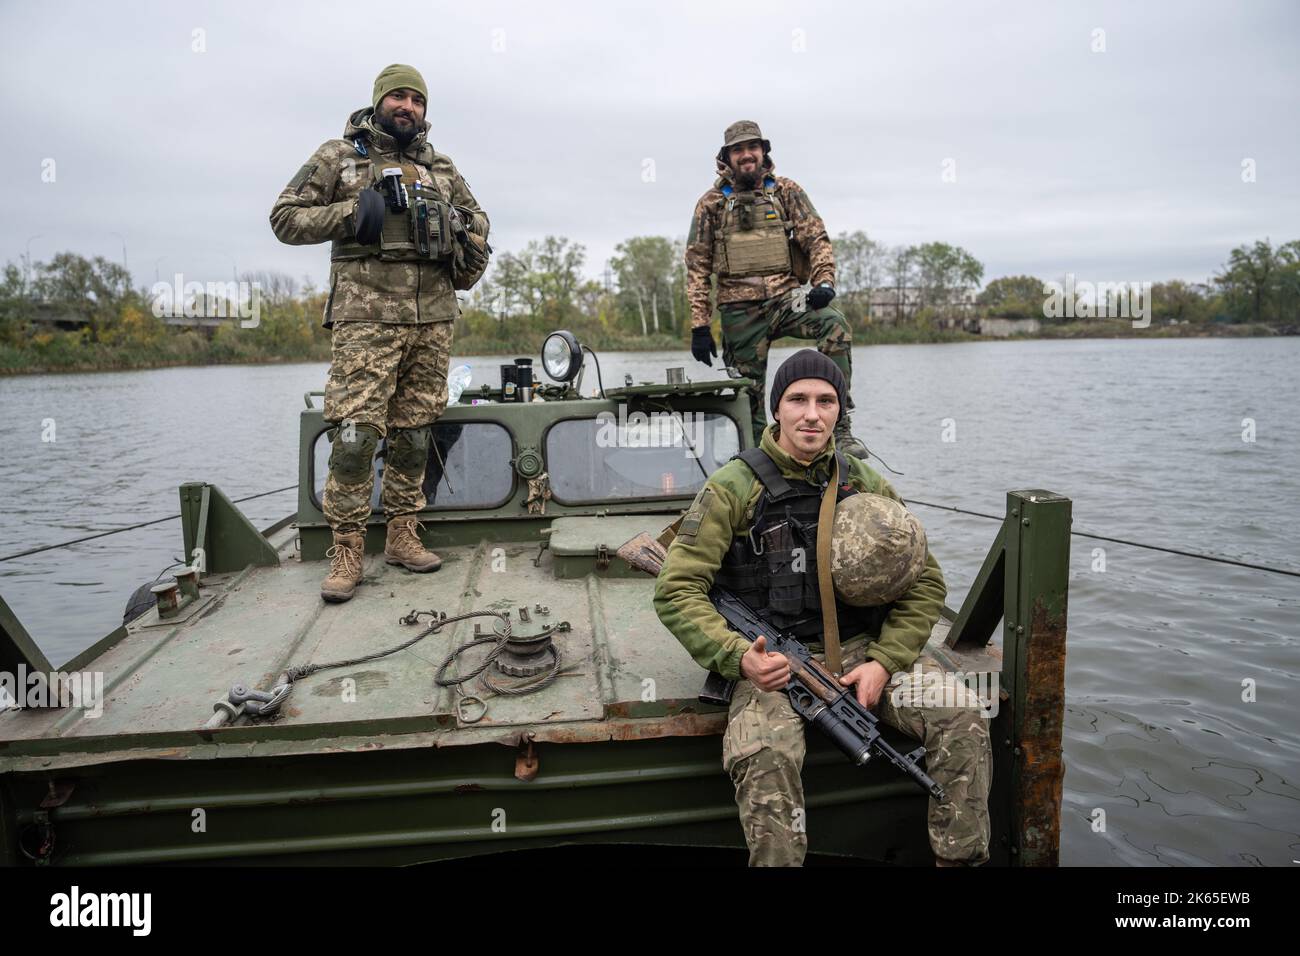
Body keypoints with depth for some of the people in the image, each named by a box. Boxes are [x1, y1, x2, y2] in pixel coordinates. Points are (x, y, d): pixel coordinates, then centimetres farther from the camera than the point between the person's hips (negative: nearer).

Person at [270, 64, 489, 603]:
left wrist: (470, 260, 12)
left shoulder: (441, 168, 20)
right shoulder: (337, 158, 9)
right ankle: (347, 549, -3)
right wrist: (351, 213, -9)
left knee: (413, 434, 6)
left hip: (433, 319, 4)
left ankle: (403, 535, 15)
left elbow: (476, 218, 32)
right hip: (367, 318, -4)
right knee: (355, 434, -11)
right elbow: (285, 218, 5)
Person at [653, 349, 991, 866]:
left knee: (960, 714, -17)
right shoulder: (732, 488, -6)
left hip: (859, 649, 4)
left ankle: (960, 859, 0)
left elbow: (923, 584, 10)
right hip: (773, 661, -3)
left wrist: (883, 662, -5)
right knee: (765, 758, -32)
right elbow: (676, 591, -8)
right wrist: (738, 657, -24)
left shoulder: (867, 486, 6)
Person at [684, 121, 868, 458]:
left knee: (835, 324, -29)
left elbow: (817, 239, 4)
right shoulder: (711, 203, 7)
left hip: (786, 296, 0)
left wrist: (824, 281, -16)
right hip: (739, 311, 0)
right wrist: (700, 325, -1)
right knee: (748, 392, 3)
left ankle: (839, 428, -29)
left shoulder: (786, 192, 9)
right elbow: (697, 266, 6)